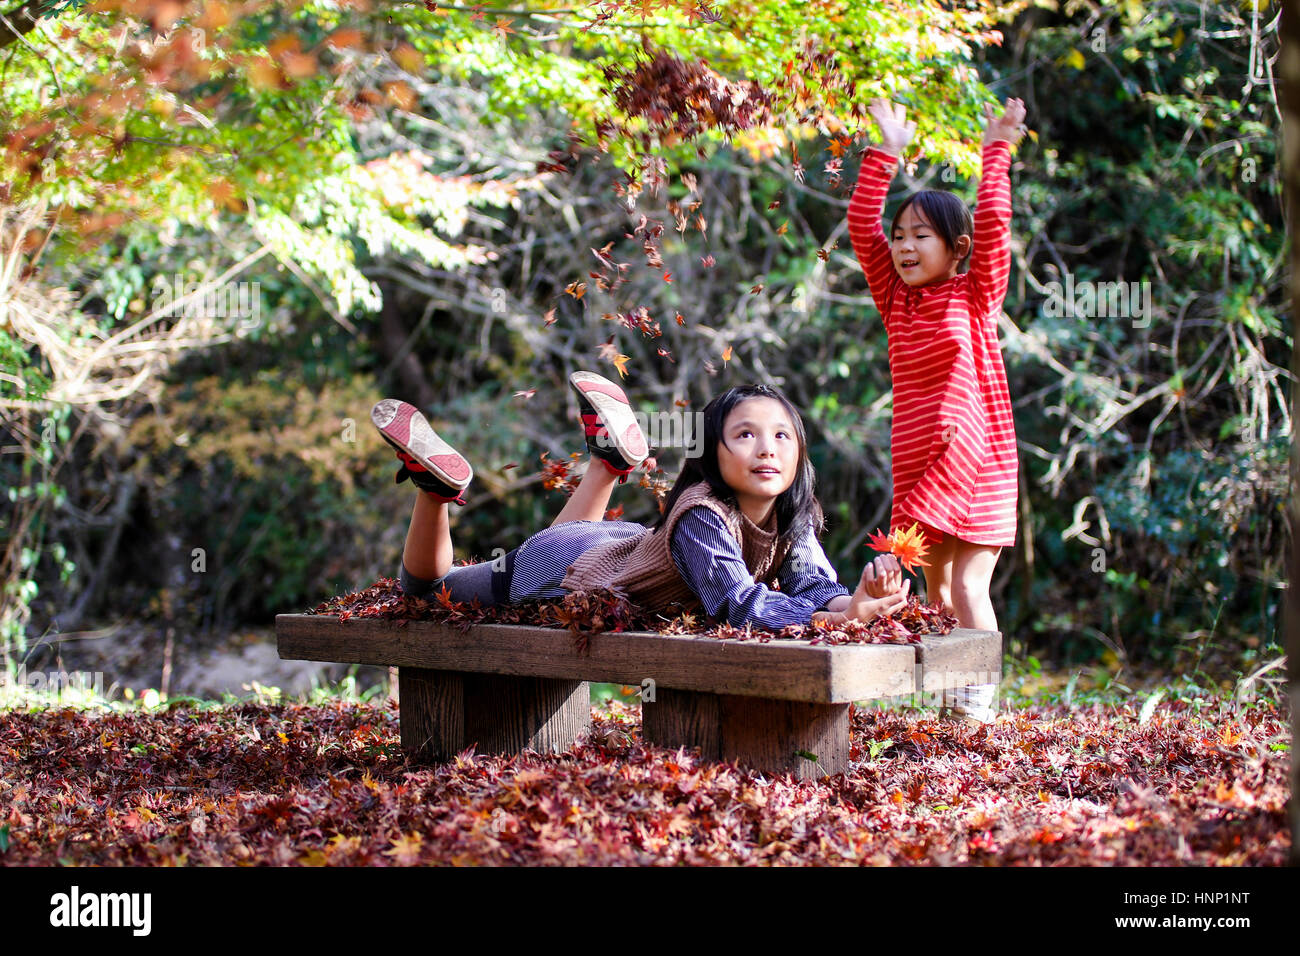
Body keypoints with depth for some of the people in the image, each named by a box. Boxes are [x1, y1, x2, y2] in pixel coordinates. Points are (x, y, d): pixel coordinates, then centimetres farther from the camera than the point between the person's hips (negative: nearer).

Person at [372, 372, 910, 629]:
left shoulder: (793, 521, -19)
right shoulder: (703, 516, -41)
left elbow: (816, 586, -26)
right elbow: (739, 604, -50)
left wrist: (854, 599, -49)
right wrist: (841, 619, -62)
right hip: (558, 572, -6)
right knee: (422, 588, 13)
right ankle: (436, 482, 11)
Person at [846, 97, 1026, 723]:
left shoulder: (975, 296, -1)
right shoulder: (896, 299, 9)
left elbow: (993, 223, -12)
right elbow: (861, 225, 5)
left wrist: (996, 150, -9)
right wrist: (887, 153, 3)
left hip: (976, 464, -5)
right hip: (916, 471, 5)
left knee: (968, 585, -9)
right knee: (934, 589, 8)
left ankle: (978, 704, -7)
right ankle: (945, 700, 13)